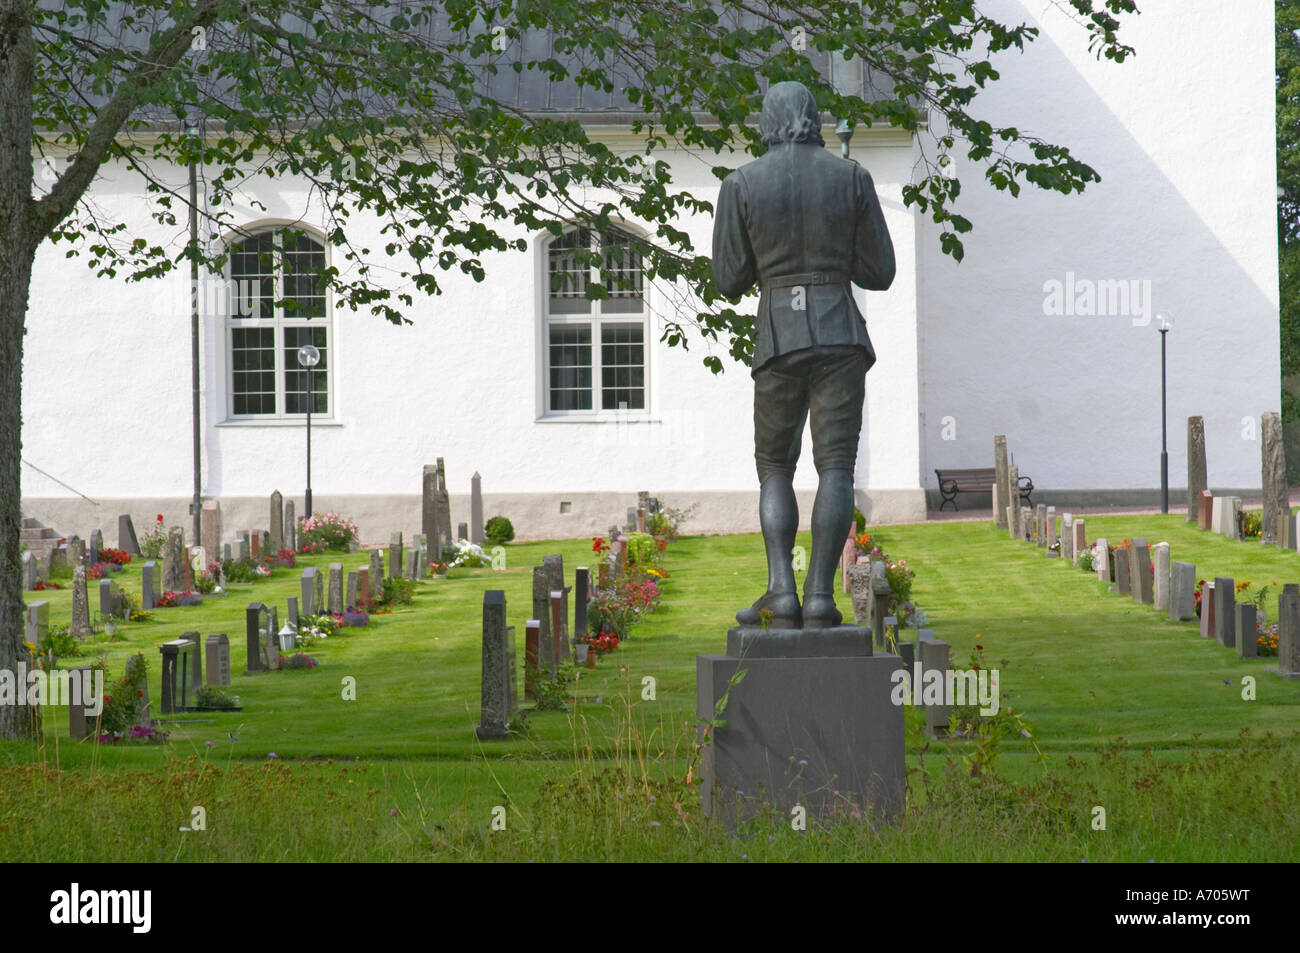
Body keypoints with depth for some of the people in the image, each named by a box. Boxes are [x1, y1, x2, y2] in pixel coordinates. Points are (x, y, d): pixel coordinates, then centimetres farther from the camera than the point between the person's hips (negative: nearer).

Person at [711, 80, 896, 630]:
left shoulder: (741, 185, 0)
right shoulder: (853, 178, 3)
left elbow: (730, 282, 3)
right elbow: (878, 273, 6)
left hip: (779, 340, 0)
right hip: (840, 335, 0)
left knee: (775, 469, 12)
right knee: (835, 468, -2)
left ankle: (781, 591, -4)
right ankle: (820, 597, -15)